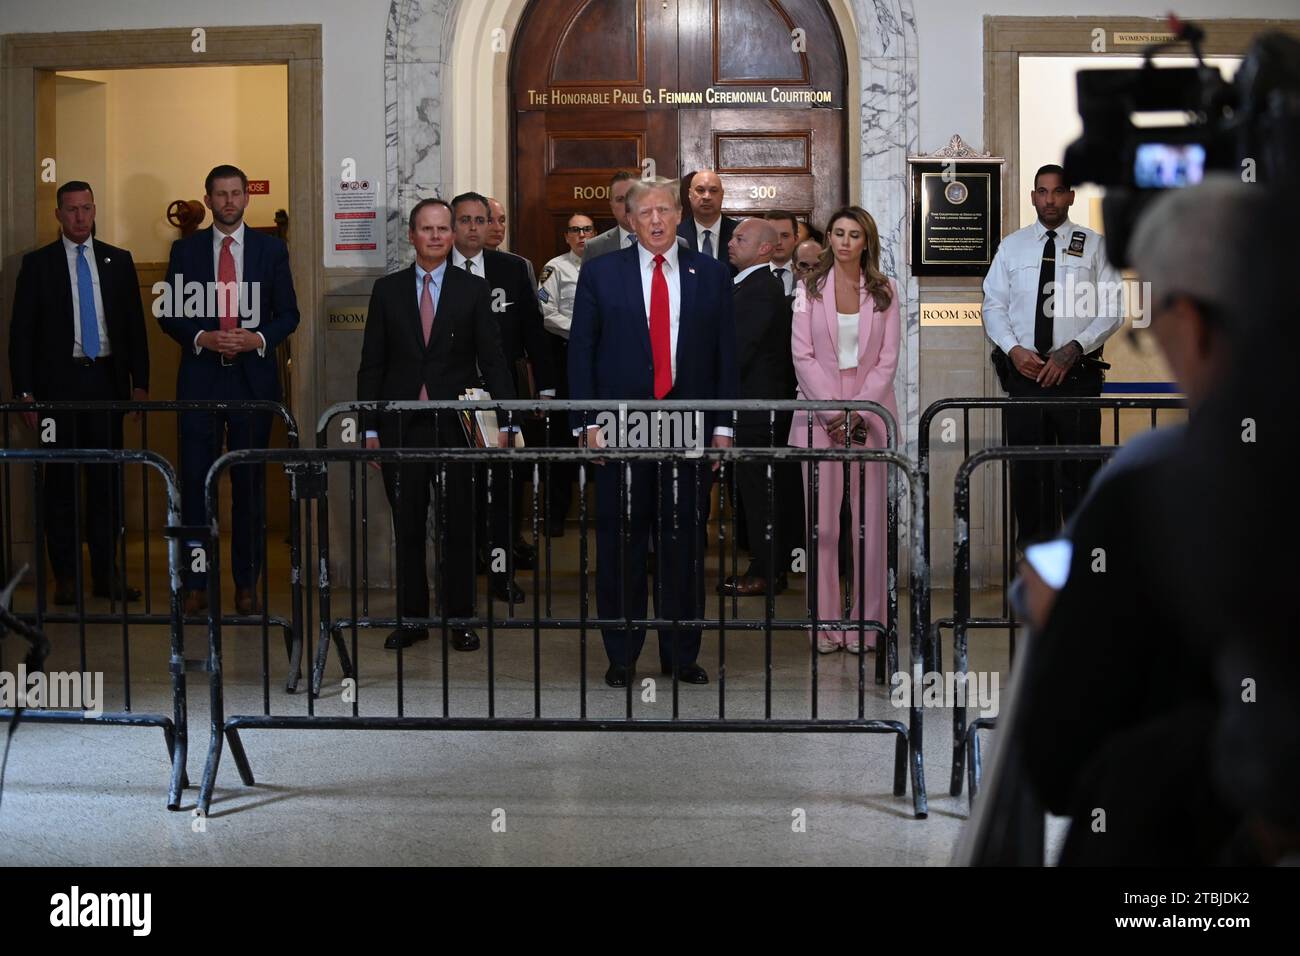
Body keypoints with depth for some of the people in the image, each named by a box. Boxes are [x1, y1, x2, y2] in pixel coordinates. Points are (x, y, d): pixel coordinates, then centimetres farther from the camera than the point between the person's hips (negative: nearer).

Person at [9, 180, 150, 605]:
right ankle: (65, 575, 7)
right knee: (61, 481, 1)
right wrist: (25, 391, -5)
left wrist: (140, 382, 4)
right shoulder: (38, 264, 3)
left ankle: (106, 574, 11)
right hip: (59, 382, -2)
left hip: (107, 379, 2)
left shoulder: (118, 261, 9)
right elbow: (21, 331, 2)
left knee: (107, 479, 4)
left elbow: (135, 323, 11)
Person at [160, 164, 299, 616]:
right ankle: (196, 583, 5)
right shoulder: (185, 249, 7)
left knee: (249, 484, 4)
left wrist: (259, 338, -12)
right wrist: (202, 337, -11)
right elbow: (169, 314, 6)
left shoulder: (271, 249, 7)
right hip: (200, 376, 0)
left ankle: (247, 583, 11)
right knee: (195, 481, -1)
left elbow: (288, 313, 7)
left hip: (253, 376, 0)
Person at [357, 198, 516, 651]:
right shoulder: (387, 290, 8)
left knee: (458, 527, 3)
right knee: (407, 526, 6)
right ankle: (412, 617, 15)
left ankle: (460, 618, 12)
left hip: (455, 426, -1)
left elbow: (493, 359, 1)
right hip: (401, 426, 1)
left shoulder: (474, 290, 4)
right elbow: (372, 364, 8)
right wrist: (370, 428, 1)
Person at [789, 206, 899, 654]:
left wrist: (857, 411, -9)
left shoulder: (884, 290, 6)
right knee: (823, 521, -2)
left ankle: (864, 624, 5)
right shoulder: (810, 288, 4)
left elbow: (887, 359, 2)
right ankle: (825, 625, 3)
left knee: (870, 519, 0)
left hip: (870, 412, 1)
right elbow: (803, 355, 0)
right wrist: (833, 412, -9)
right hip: (820, 413, 0)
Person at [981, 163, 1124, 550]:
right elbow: (993, 305, 8)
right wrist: (1014, 349, -9)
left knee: (1080, 471, -2)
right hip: (1024, 371, 2)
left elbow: (1112, 310, 0)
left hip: (1076, 372, -2)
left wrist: (1073, 349, -14)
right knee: (1028, 470, 5)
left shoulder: (1094, 246, 5)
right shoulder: (1011, 246, 11)